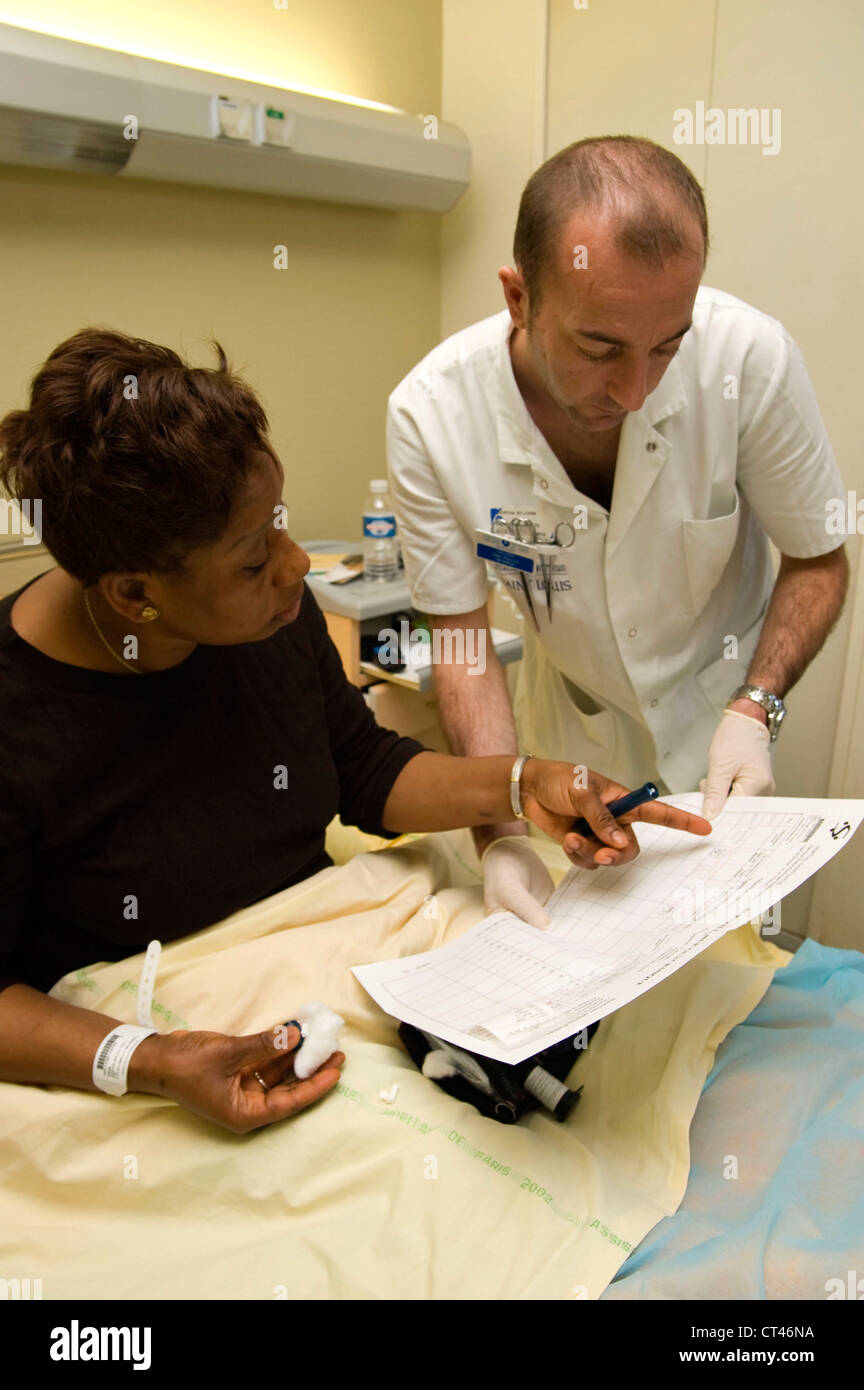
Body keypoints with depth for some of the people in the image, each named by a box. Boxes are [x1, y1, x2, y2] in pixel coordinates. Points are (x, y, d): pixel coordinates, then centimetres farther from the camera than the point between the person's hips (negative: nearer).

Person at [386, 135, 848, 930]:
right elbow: (463, 642, -17)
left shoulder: (751, 360, -28)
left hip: (714, 720, 0)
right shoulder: (431, 415, -26)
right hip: (566, 724, 1)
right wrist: (501, 831, -28)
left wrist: (756, 708, -27)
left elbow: (819, 559, -11)